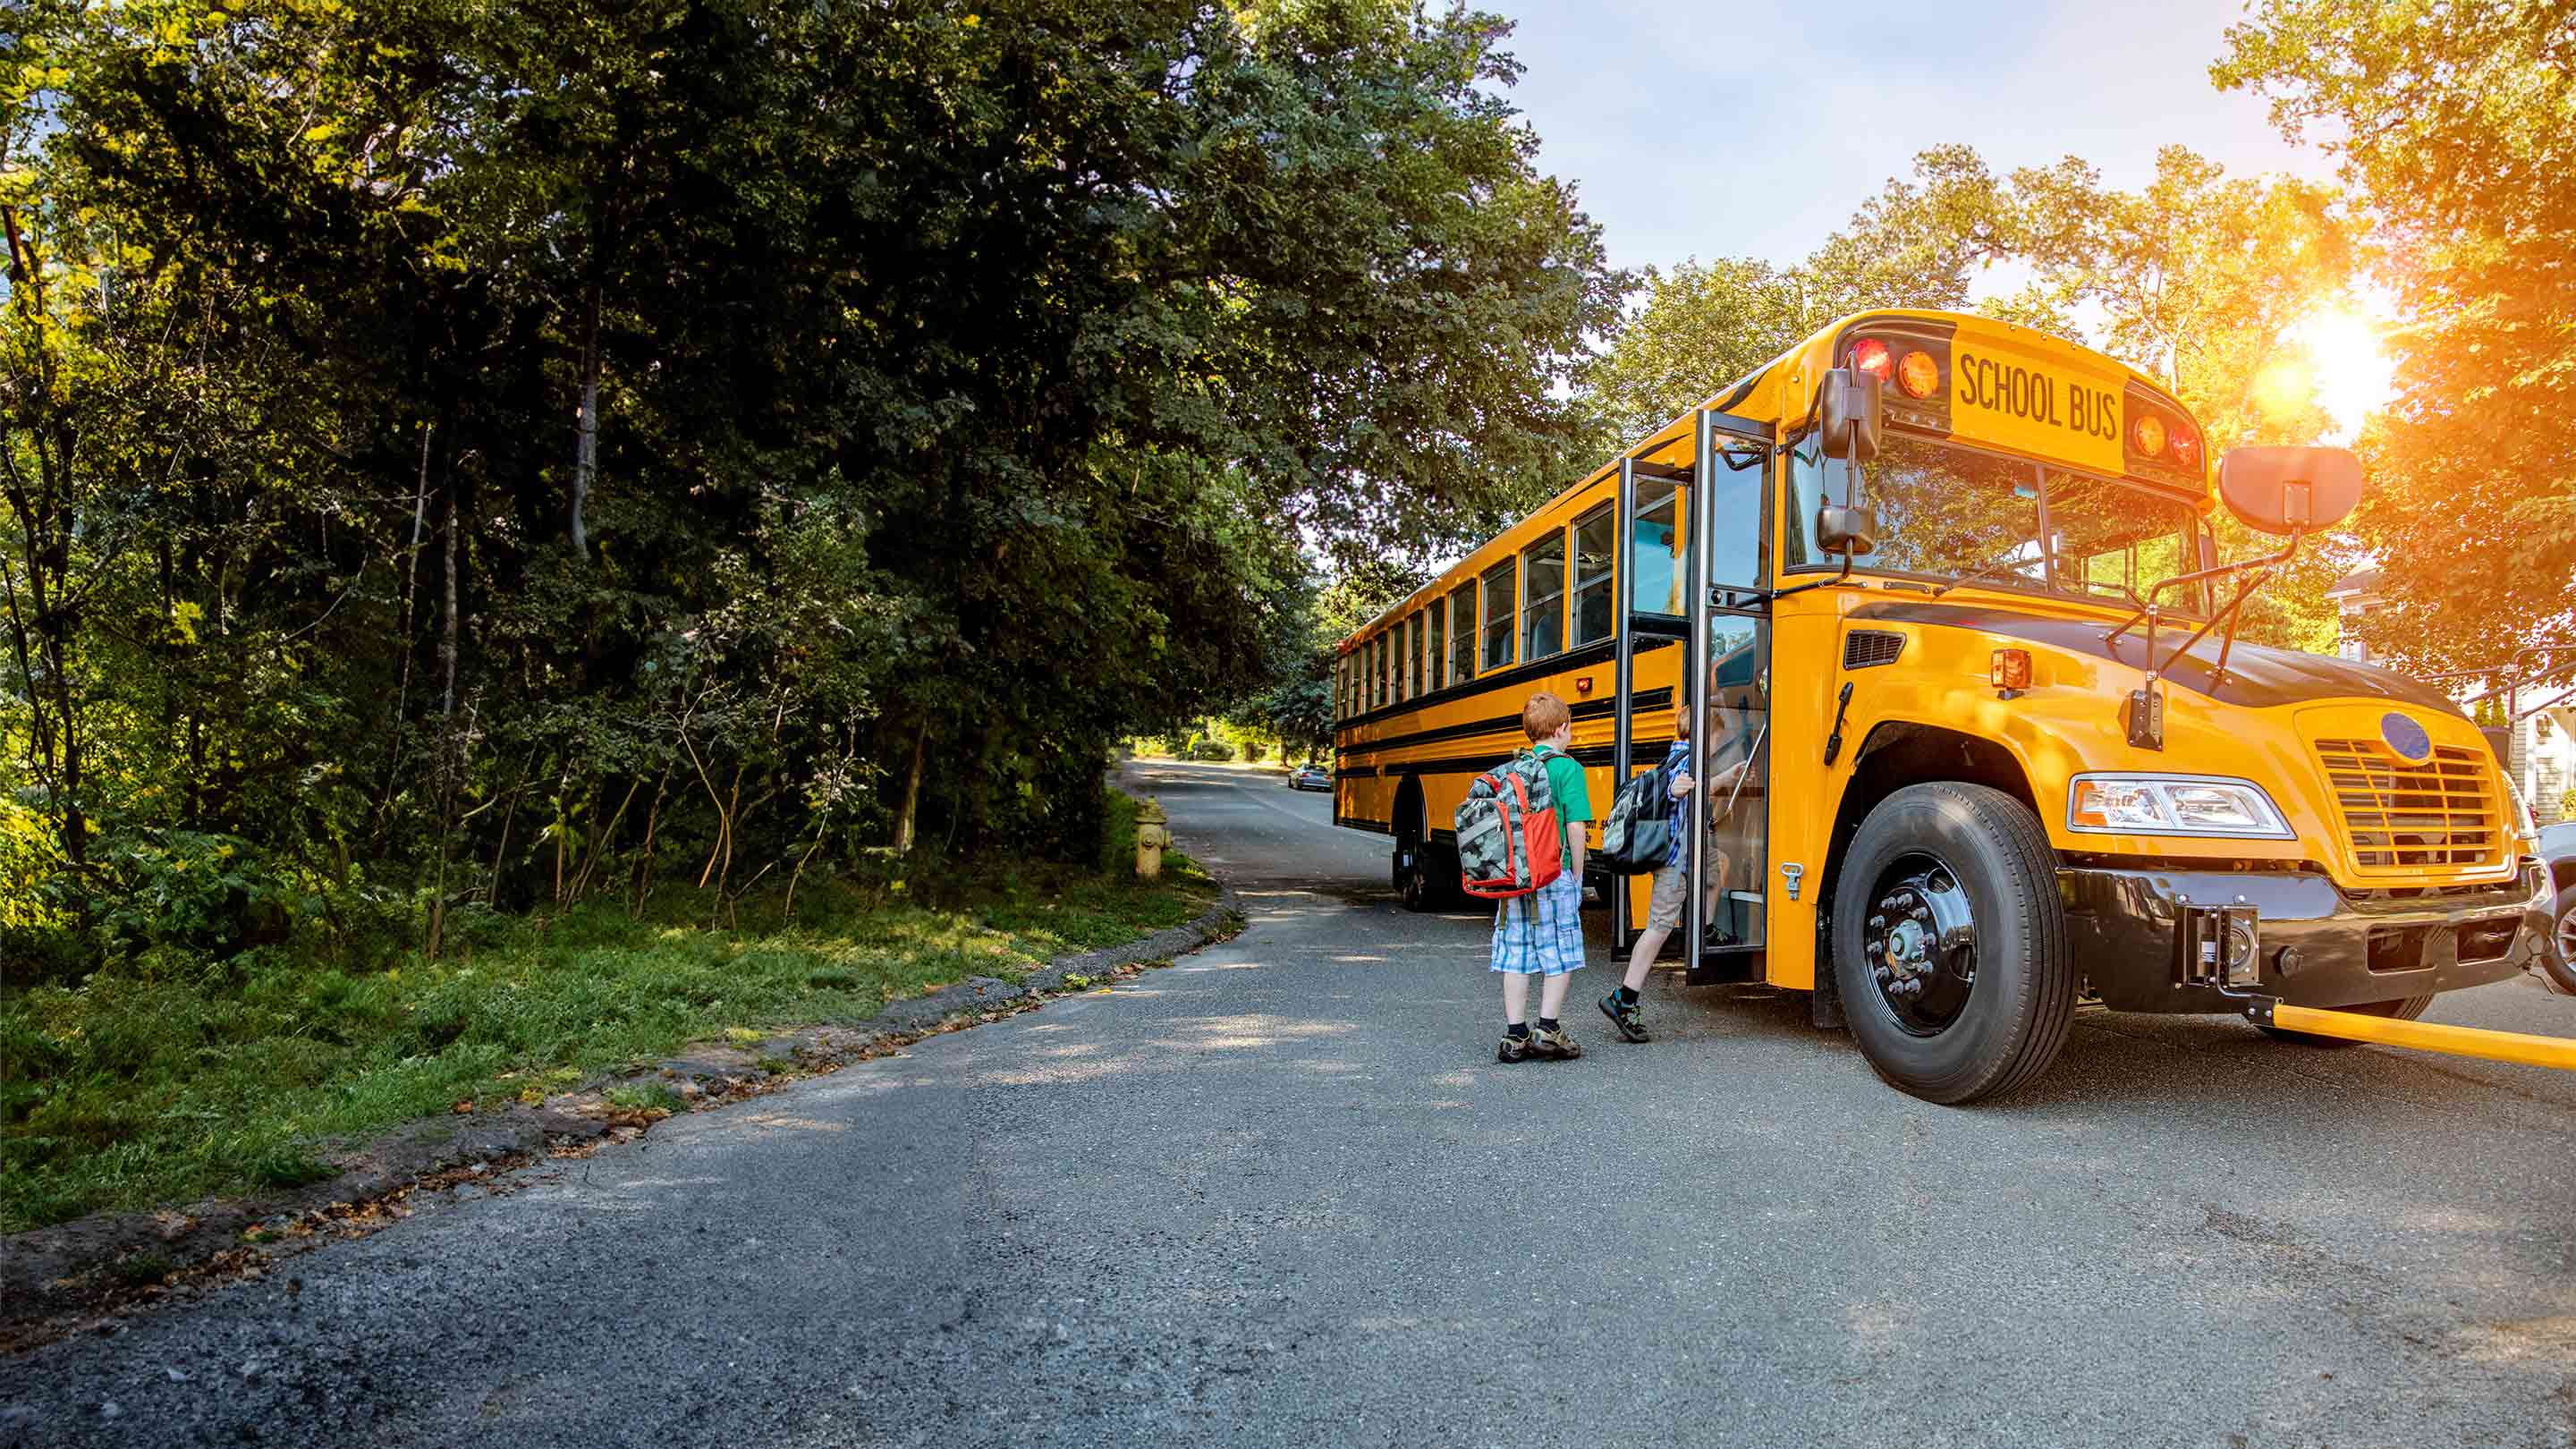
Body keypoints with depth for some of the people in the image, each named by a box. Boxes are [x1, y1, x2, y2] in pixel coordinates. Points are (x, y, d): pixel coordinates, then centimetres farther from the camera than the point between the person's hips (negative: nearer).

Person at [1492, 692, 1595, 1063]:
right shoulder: (1567, 768, -7)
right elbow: (1575, 827, -12)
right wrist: (1577, 877, -2)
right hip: (1553, 876, -5)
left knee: (1516, 956, 8)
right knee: (1559, 956, 7)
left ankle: (1515, 1036, 12)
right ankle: (1547, 1031, 6)